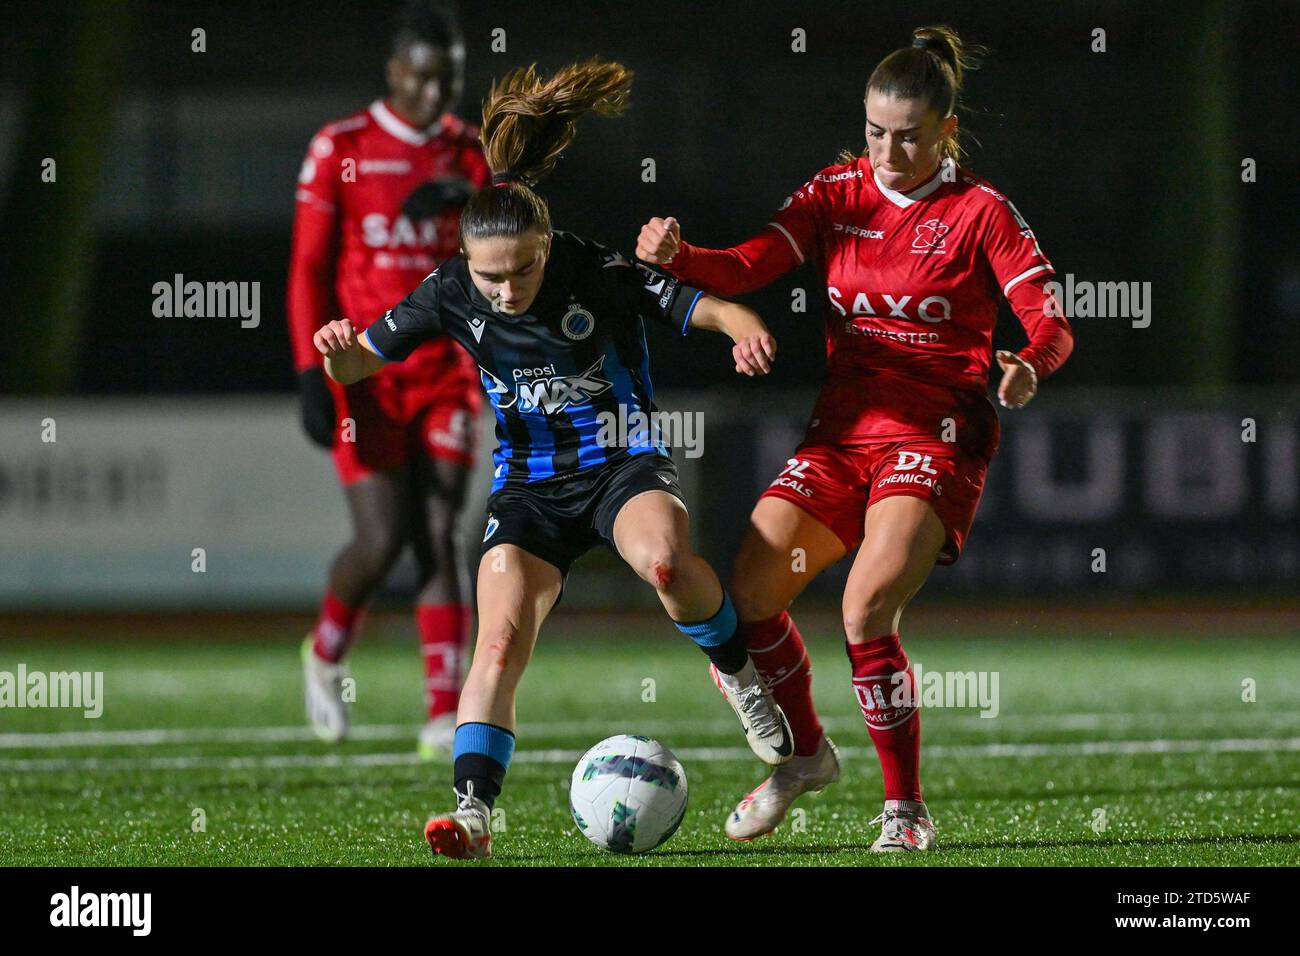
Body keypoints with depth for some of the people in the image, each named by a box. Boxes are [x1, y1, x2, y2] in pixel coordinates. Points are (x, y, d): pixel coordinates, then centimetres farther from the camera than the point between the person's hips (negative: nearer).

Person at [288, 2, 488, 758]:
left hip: (444, 374, 3)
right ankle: (327, 652, 20)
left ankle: (446, 717, -6)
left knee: (440, 537, -5)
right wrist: (313, 376, -9)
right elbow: (309, 270, -2)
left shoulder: (469, 155, 8)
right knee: (383, 538, -10)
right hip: (365, 375, -3)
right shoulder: (340, 150, -1)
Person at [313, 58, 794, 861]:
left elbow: (708, 308, -12)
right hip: (529, 486, 3)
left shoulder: (601, 276, -17)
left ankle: (739, 673, -7)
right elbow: (361, 362, 2)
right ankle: (474, 811, -17)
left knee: (664, 557, -35)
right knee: (500, 639, -17)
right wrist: (339, 350, -21)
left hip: (624, 465, -3)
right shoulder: (453, 296, -7)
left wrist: (746, 330, -34)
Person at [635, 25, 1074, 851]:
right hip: (842, 432, 5)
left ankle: (906, 809, -9)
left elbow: (1050, 325, -10)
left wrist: (1028, 367, -33)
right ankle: (807, 753, 21)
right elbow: (747, 268, -3)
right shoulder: (840, 192, 6)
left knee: (866, 610, -23)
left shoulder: (980, 212, -5)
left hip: (935, 440, -5)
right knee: (749, 591, -6)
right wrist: (676, 257, -24)